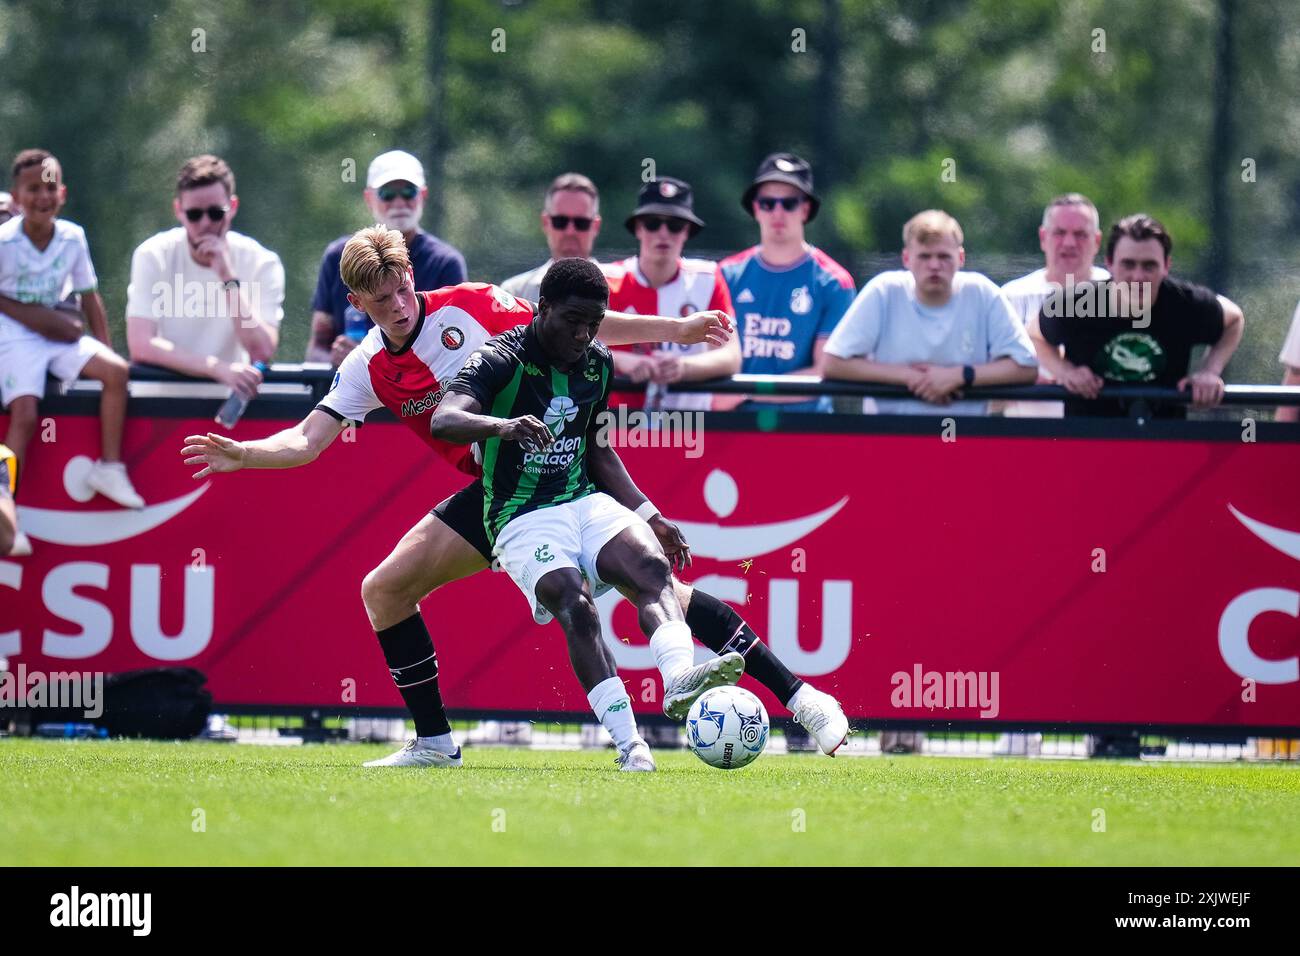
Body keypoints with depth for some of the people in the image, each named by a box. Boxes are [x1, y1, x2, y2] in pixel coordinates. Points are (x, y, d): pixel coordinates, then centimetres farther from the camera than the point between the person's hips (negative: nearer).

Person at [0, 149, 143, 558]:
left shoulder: (72, 237, -2)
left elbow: (89, 296, 7)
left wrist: (105, 347, 2)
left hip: (59, 335, 5)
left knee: (116, 370, -14)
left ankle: (109, 468, -5)